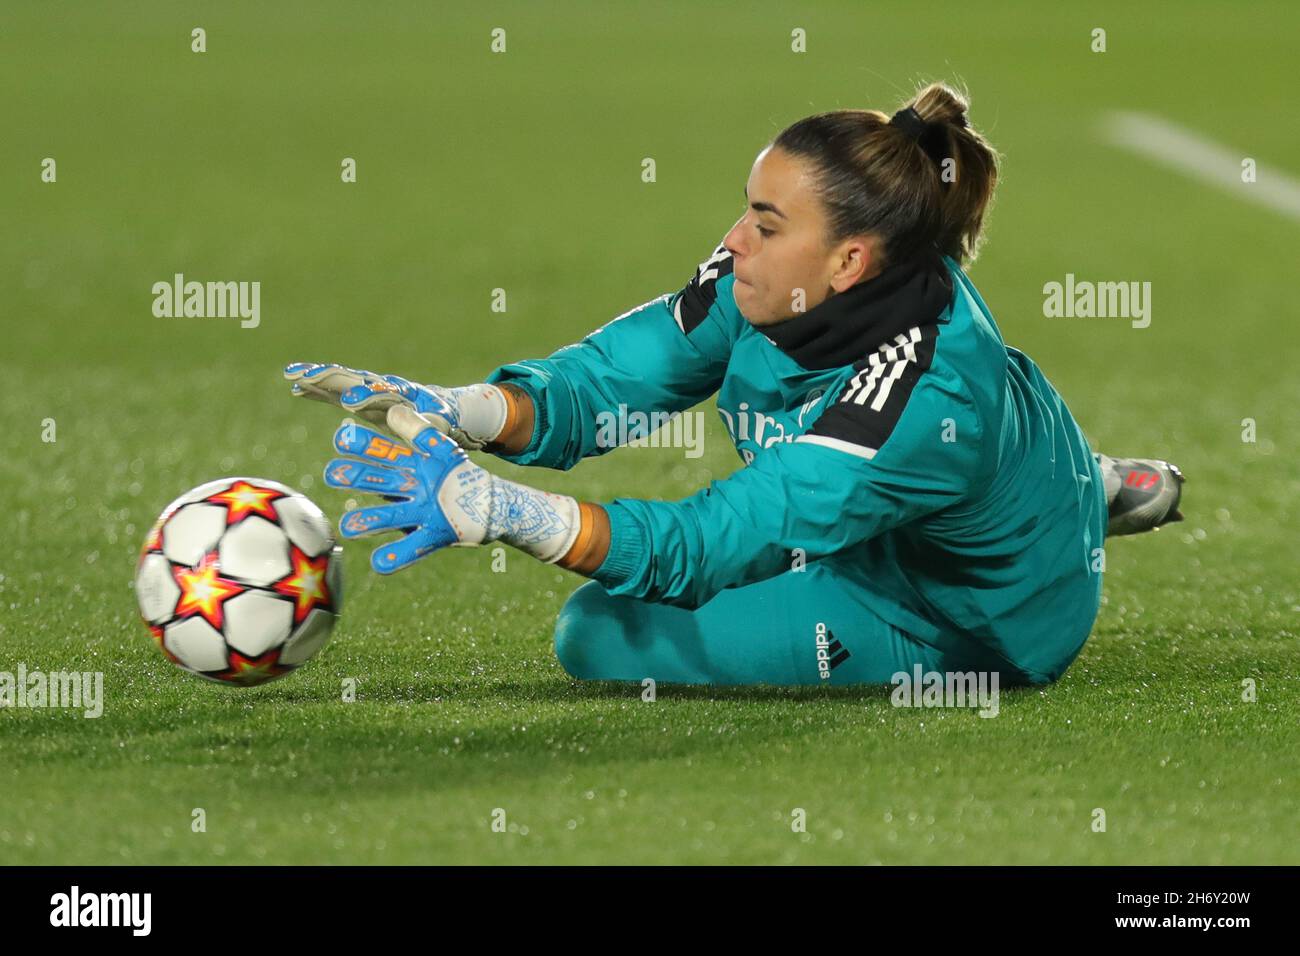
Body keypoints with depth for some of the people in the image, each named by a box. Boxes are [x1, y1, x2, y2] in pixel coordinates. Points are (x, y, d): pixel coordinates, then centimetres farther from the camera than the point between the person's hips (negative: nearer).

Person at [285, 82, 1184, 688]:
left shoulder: (924, 397, -41)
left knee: (605, 634, -9)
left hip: (976, 618, -7)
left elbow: (700, 546, -42)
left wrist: (490, 508, -51)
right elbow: (606, 380, -15)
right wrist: (446, 412, -33)